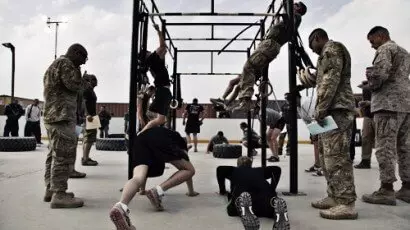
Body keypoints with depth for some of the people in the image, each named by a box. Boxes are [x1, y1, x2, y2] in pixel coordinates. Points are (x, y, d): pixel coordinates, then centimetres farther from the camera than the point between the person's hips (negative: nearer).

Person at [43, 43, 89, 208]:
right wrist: (85, 84, 2)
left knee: (55, 154, 13)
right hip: (62, 116, -11)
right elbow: (73, 84, -17)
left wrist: (81, 83, 15)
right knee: (64, 155, -12)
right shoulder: (65, 63, -5)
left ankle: (51, 189, 18)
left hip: (52, 115, 11)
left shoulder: (54, 64, 27)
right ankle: (59, 194, -14)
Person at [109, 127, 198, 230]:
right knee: (189, 170, 5)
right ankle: (158, 191, -13)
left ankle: (121, 206, -50)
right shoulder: (180, 141, 38)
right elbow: (187, 167, 37)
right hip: (160, 139, -4)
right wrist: (191, 191, 49)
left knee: (138, 177, -19)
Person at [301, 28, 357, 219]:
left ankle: (346, 204, -11)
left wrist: (320, 109, -20)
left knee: (336, 156, -13)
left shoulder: (331, 48, -4)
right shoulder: (329, 53, 27)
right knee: (326, 155, 11)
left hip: (335, 109, -11)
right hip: (333, 110, 11)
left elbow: (331, 80, -17)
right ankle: (334, 197, 16)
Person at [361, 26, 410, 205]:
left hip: (389, 102, -9)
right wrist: (373, 78, 17)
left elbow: (380, 73, -18)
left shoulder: (385, 48, -2)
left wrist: (370, 86, 1)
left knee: (385, 146, -9)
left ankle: (387, 189, -10)